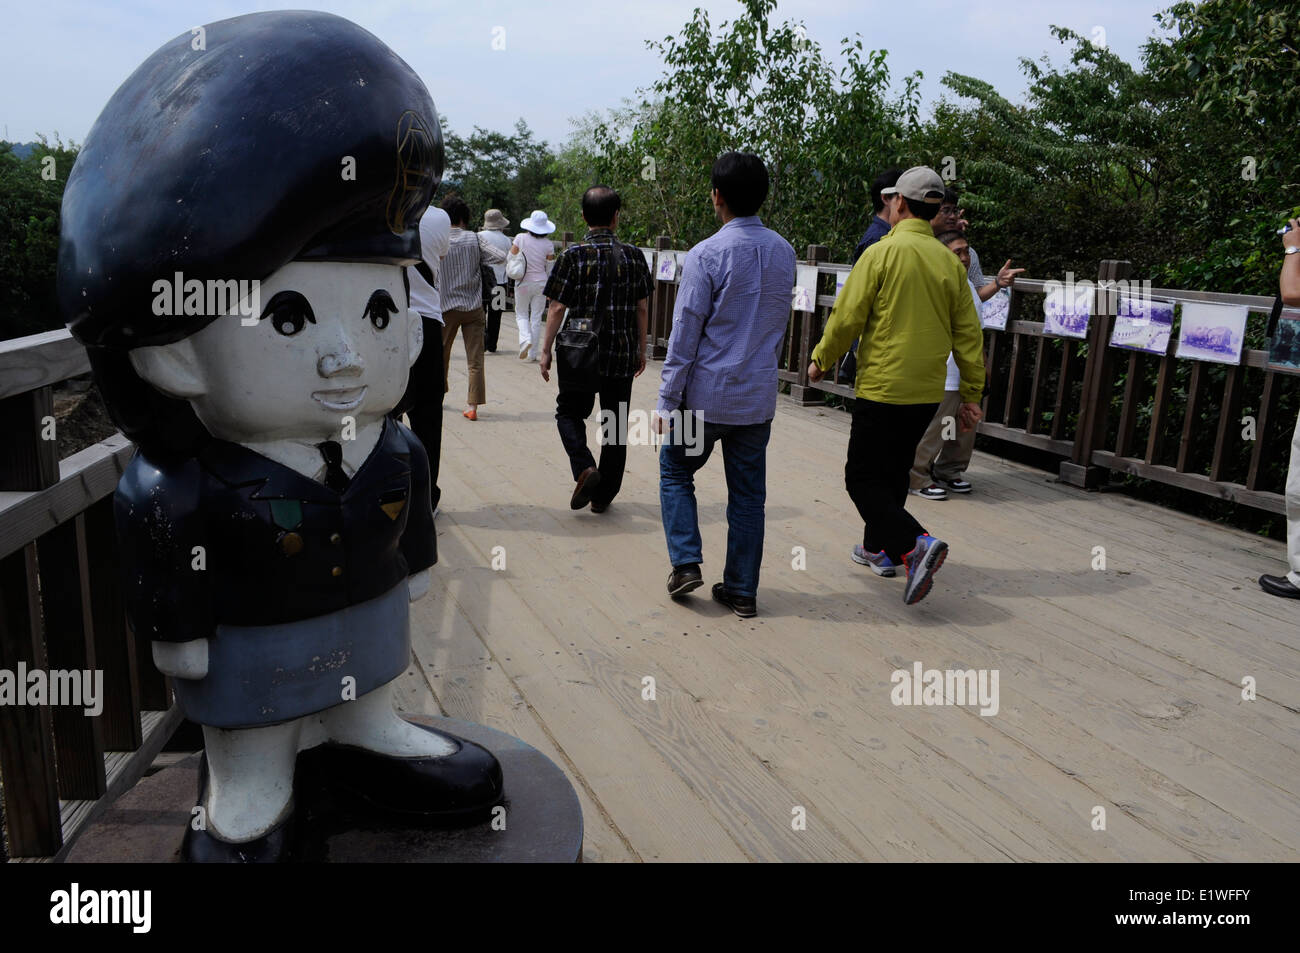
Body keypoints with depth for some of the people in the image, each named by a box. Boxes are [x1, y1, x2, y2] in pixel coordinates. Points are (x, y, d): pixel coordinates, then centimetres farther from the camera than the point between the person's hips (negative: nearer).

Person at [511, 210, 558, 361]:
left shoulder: (520, 238, -8)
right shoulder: (548, 244, -4)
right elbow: (550, 269, 2)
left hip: (523, 283, -1)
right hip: (540, 283, 1)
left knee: (521, 315, 15)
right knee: (536, 318, 7)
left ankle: (525, 339, -12)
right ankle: (533, 354, 9)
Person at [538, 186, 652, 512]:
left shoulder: (573, 255, -8)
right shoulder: (633, 255, 0)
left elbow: (557, 308, -8)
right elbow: (641, 308, 4)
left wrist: (546, 350, 0)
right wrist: (641, 350, 14)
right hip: (622, 356, 2)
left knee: (569, 412, 16)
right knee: (615, 422, 11)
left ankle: (585, 468, -8)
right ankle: (604, 494, 17)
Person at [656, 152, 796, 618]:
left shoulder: (706, 255, -14)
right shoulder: (784, 252, 3)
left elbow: (684, 335, -12)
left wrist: (667, 401, -7)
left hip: (707, 395, -4)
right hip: (759, 397, 5)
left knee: (675, 471, 17)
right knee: (748, 493, 11)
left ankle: (686, 562, 9)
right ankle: (742, 590, 18)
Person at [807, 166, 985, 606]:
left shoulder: (881, 253, -11)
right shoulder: (950, 262, 4)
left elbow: (847, 317, -11)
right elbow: (968, 334, 6)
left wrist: (821, 360, 5)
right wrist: (972, 394, 13)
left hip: (882, 388, -6)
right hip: (928, 393, 6)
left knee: (864, 478, 1)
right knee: (893, 473, 21)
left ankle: (915, 544, -17)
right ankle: (878, 547, 33)